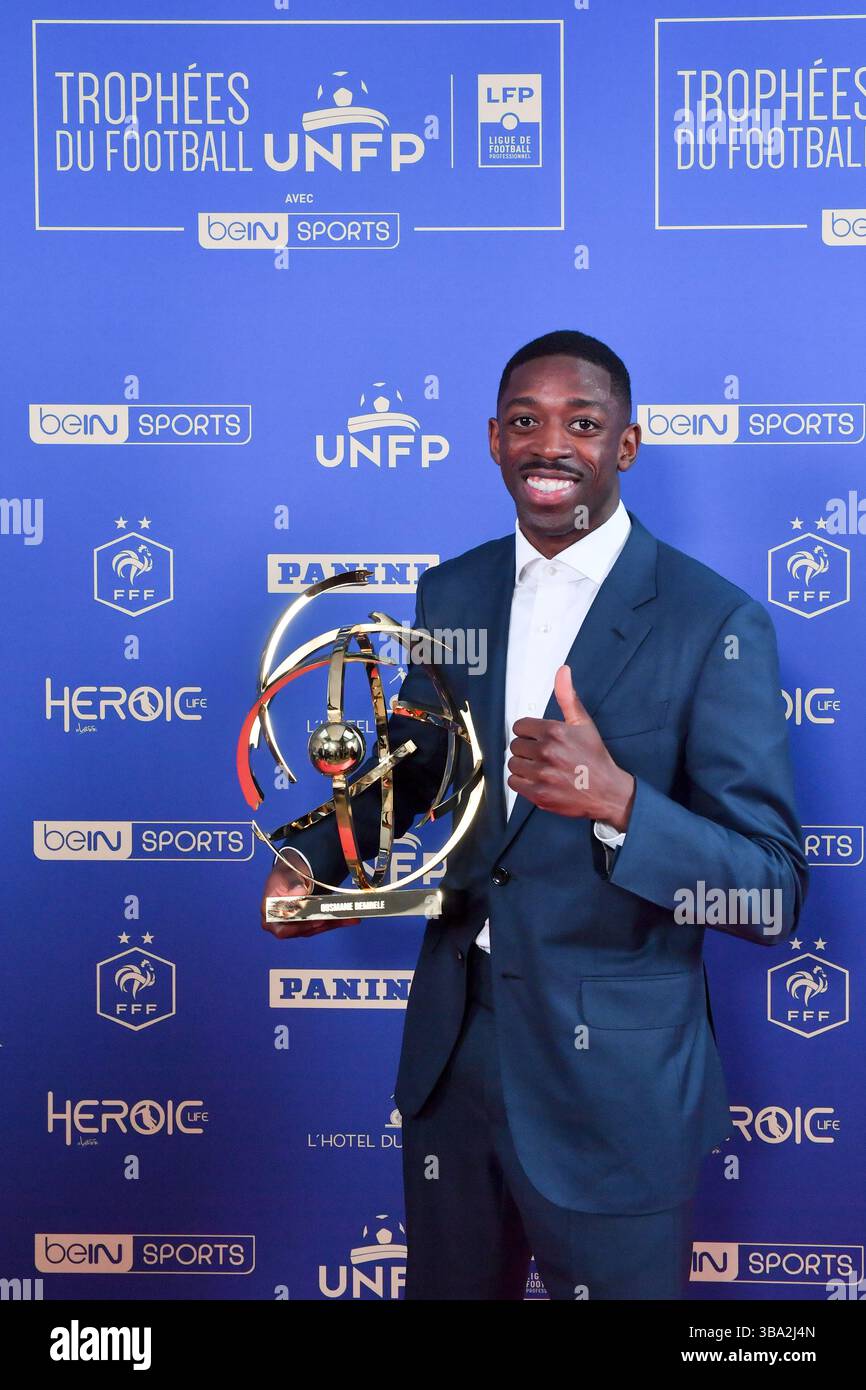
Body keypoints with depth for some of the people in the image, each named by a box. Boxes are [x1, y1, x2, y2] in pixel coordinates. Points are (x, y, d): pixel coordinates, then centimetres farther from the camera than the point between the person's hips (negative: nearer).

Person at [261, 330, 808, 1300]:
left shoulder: (717, 625, -15)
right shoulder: (450, 594, 2)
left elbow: (775, 895, -17)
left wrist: (617, 801, -33)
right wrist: (313, 858, -1)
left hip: (614, 1086, -5)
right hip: (453, 1056, 5)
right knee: (447, 1282, 24)